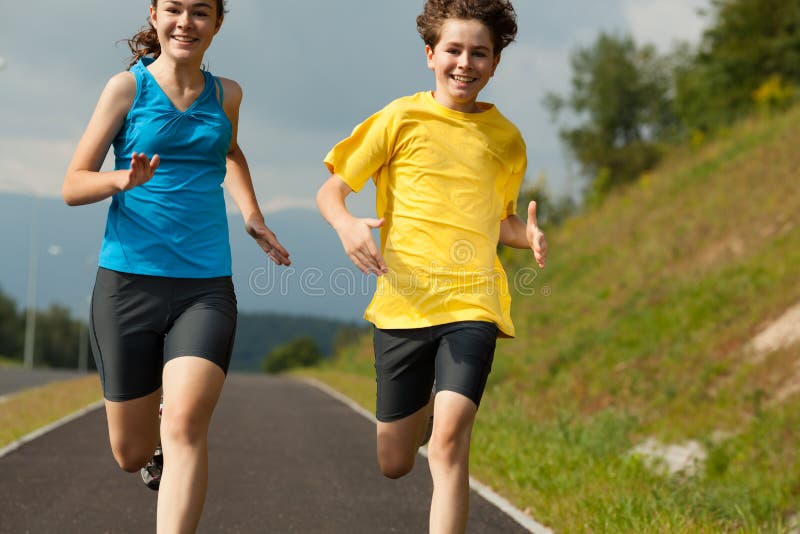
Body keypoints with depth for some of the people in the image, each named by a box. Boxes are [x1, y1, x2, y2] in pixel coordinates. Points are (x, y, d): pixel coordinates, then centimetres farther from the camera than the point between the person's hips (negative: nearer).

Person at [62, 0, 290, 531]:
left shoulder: (225, 94, 10)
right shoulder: (128, 87, 0)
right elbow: (72, 186, -1)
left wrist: (253, 217, 21)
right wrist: (124, 179, -21)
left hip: (206, 288, 1)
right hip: (128, 282, -1)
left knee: (185, 427, -22)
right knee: (133, 454, 8)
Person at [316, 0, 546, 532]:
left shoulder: (507, 138, 9)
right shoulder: (400, 119, 1)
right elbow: (330, 191, 4)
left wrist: (529, 235, 1)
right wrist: (347, 225, -19)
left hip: (472, 303, 0)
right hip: (403, 303, 0)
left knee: (449, 439, -22)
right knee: (394, 463, 10)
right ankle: (432, 401, 45)